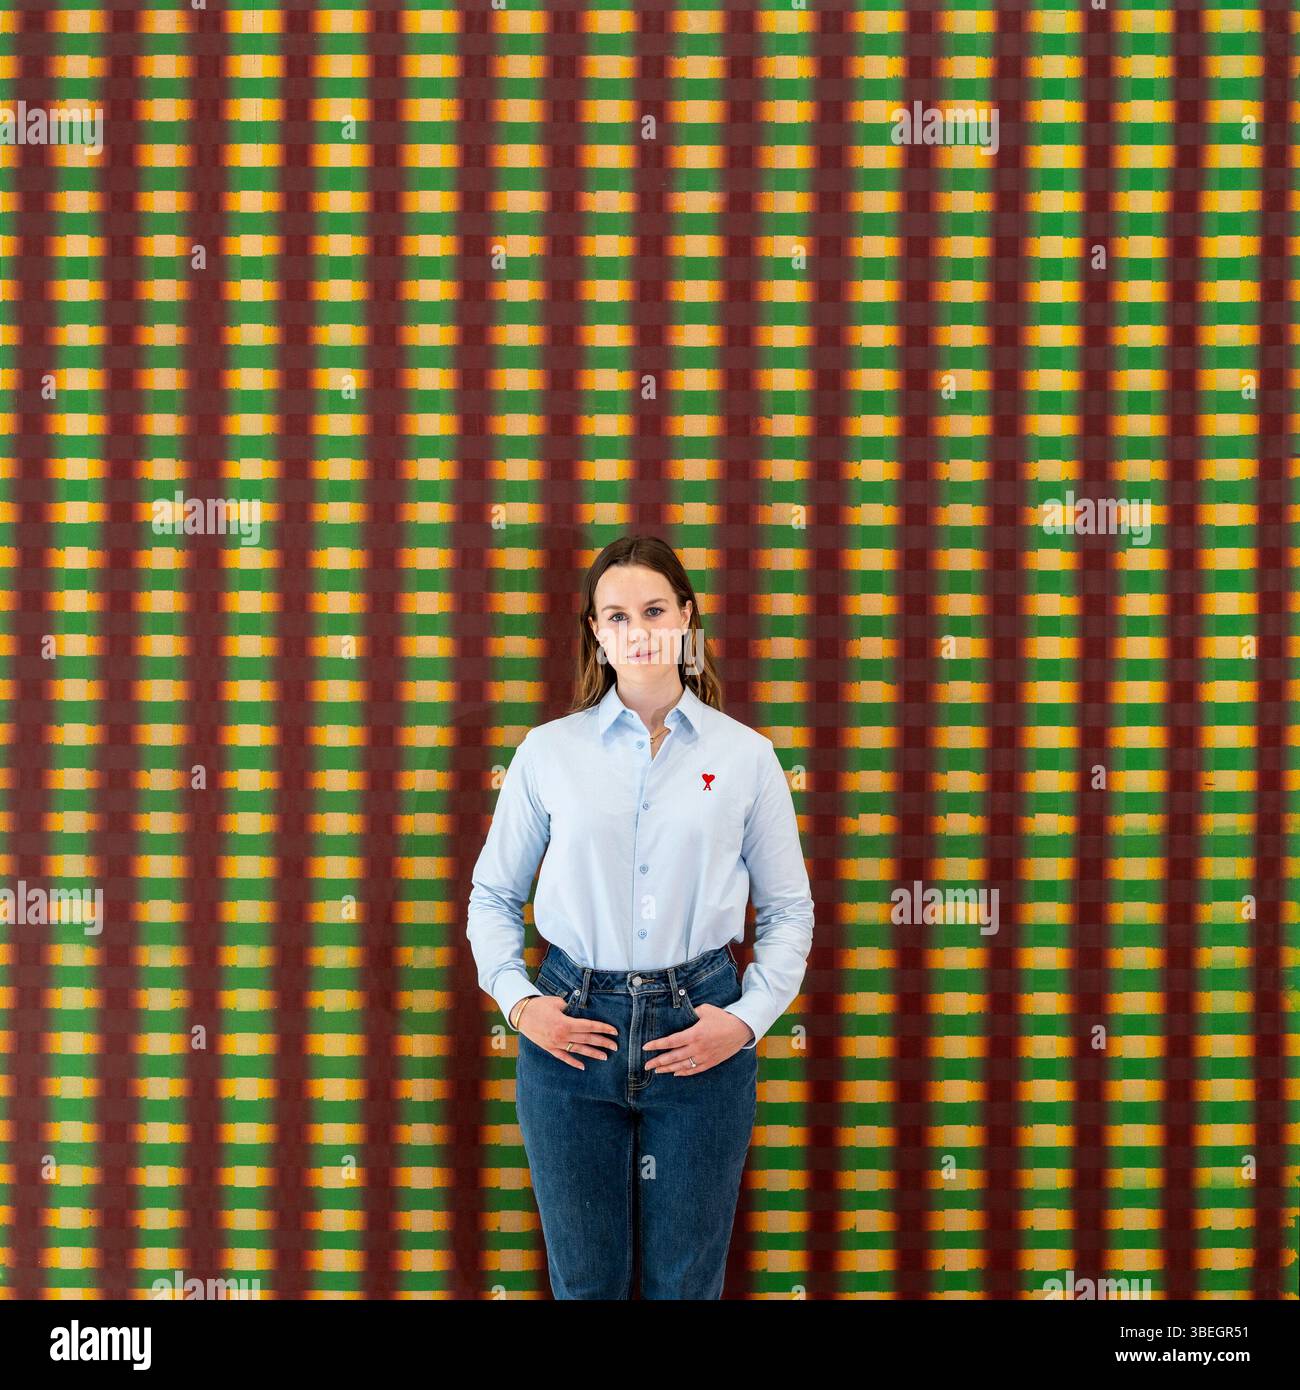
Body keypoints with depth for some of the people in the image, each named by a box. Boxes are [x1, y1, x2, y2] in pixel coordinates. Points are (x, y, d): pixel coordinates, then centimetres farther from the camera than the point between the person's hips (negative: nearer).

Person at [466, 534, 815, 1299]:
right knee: (585, 1278, 10)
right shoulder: (548, 752, 3)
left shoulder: (745, 755, 2)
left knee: (685, 1281, 9)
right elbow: (492, 896, 9)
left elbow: (789, 910, 6)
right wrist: (517, 1001, -4)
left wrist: (749, 1017, -6)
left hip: (699, 1034, 0)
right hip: (572, 1030, 0)